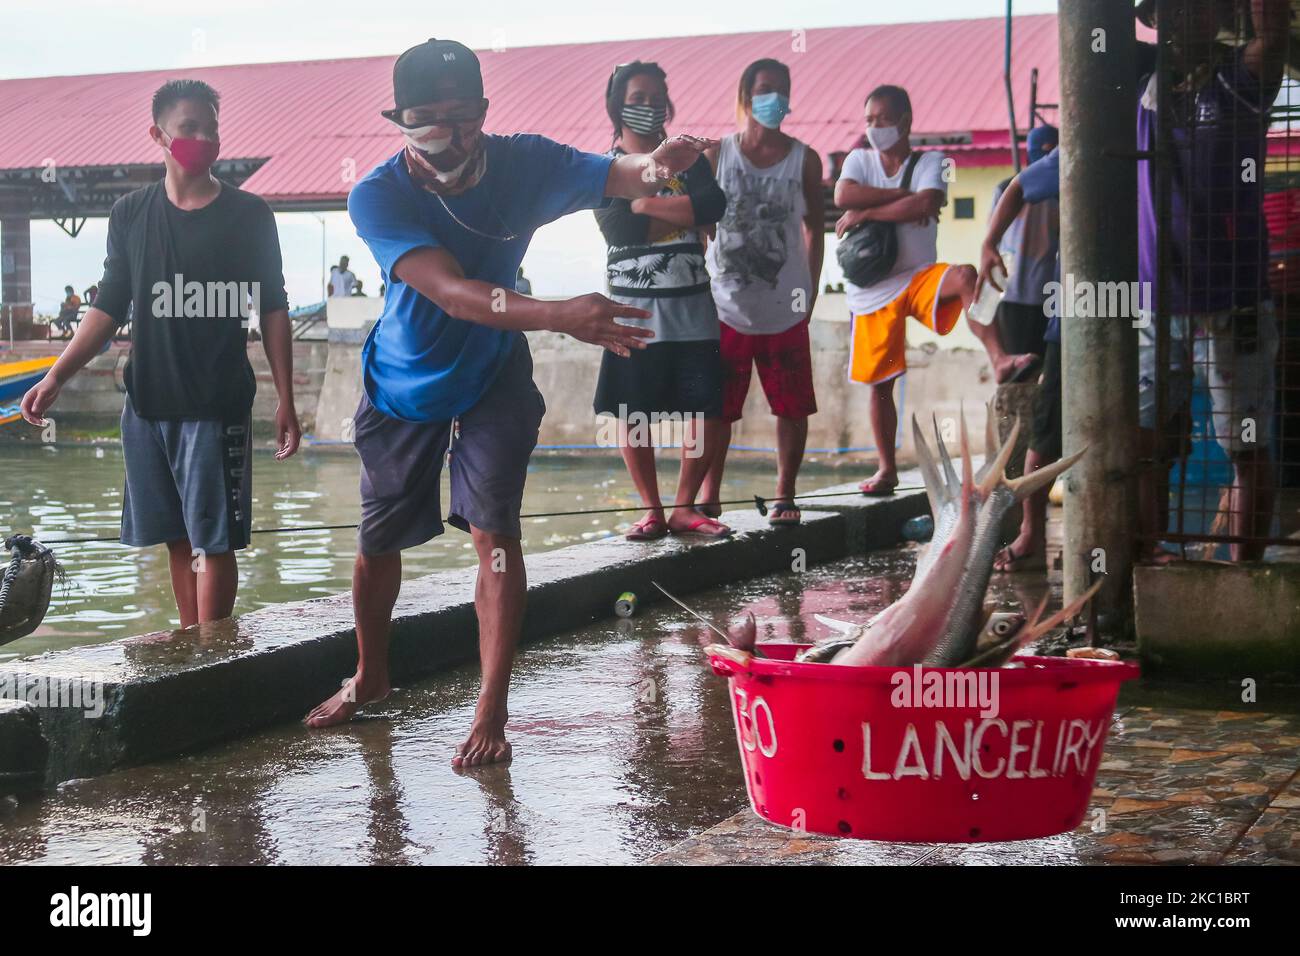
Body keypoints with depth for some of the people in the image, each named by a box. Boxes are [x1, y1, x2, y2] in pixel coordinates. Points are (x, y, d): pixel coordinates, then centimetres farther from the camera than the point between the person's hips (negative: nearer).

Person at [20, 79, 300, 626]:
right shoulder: (130, 215, 6)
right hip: (147, 405, 3)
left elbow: (272, 310, 2)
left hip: (218, 406, -3)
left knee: (213, 541, -4)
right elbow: (108, 309, 10)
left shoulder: (248, 215, -1)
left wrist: (285, 401, -2)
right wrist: (54, 379, 0)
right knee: (178, 539, 8)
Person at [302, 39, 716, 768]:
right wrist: (559, 315, -58)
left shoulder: (520, 163, -20)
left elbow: (615, 176, -32)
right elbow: (452, 292, -42)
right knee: (378, 540, 12)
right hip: (406, 382, 0)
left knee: (495, 531, -12)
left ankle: (492, 713, -4)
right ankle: (370, 677, 37)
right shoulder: (377, 197, -29)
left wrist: (657, 164, -58)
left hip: (494, 378, 0)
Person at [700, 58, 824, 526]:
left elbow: (814, 227, 10)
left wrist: (810, 292, 4)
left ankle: (785, 495, 18)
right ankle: (709, 496, 16)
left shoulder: (804, 160, 3)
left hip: (785, 310, 1)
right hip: (726, 306, -1)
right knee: (715, 408, 3)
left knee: (792, 407, 5)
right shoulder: (716, 155, 1)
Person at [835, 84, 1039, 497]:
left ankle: (1000, 361, -47)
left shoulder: (930, 162, 1)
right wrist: (903, 195, -16)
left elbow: (927, 204, -21)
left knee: (965, 276, -35)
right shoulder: (860, 160, 8)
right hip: (872, 288, 2)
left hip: (919, 275, -2)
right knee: (879, 381, 3)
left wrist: (865, 213, -15)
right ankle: (887, 468, 16)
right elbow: (843, 195, -14)